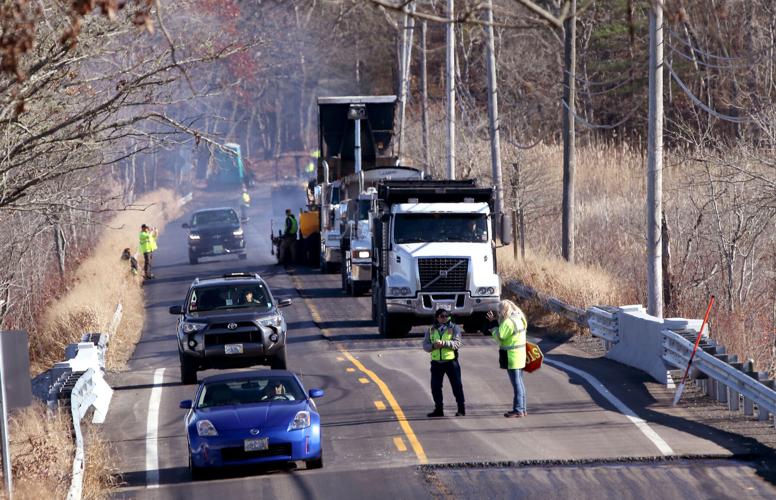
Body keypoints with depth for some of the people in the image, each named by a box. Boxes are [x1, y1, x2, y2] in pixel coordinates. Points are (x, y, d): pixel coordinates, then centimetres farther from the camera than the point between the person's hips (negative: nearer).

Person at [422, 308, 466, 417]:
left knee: (457, 386, 0)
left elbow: (457, 343, -12)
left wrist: (444, 343, -25)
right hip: (436, 362, 3)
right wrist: (433, 346, -15)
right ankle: (438, 409, 15)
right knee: (435, 387, 4)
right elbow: (425, 345, 6)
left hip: (451, 361, -3)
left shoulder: (454, 328, 1)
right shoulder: (431, 330, 10)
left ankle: (461, 409, 7)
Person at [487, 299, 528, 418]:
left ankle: (518, 410, -4)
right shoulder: (519, 318, 10)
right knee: (519, 382, 15)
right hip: (520, 355, 9)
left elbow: (499, 336, -17)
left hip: (512, 356, -9)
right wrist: (494, 321, 16)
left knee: (516, 383, -6)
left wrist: (493, 327, 1)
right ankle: (522, 408, 21)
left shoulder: (508, 322, -20)